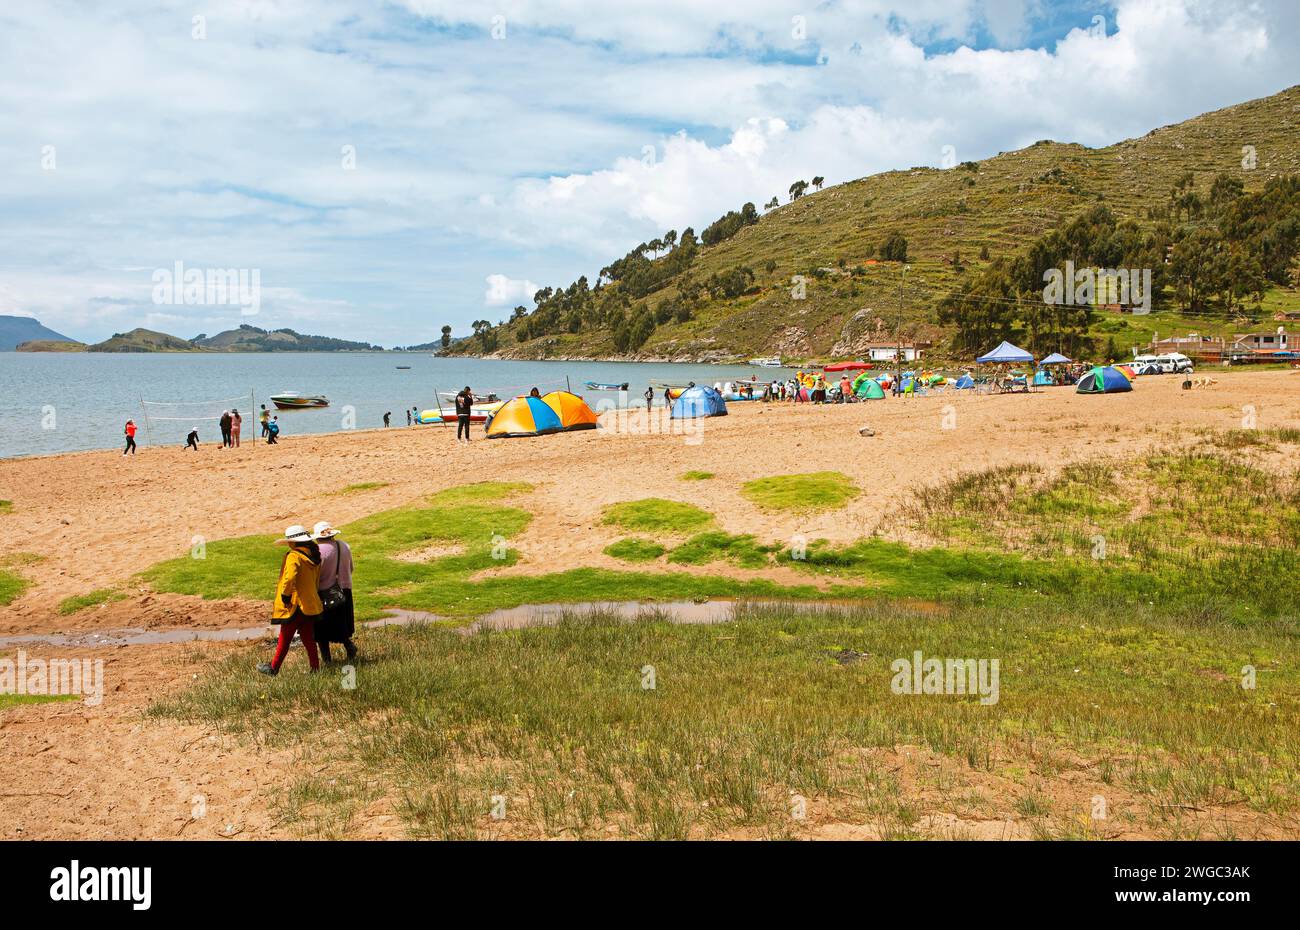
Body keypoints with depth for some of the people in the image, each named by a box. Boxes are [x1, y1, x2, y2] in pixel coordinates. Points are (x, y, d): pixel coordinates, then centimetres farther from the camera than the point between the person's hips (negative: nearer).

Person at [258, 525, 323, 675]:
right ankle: (315, 668, 13)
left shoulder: (294, 556, -17)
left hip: (294, 605, -7)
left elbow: (290, 577, -31)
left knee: (284, 639, 7)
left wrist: (285, 594, -19)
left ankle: (273, 668, 19)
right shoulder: (314, 556, 8)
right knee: (309, 640, 13)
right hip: (311, 605, 7)